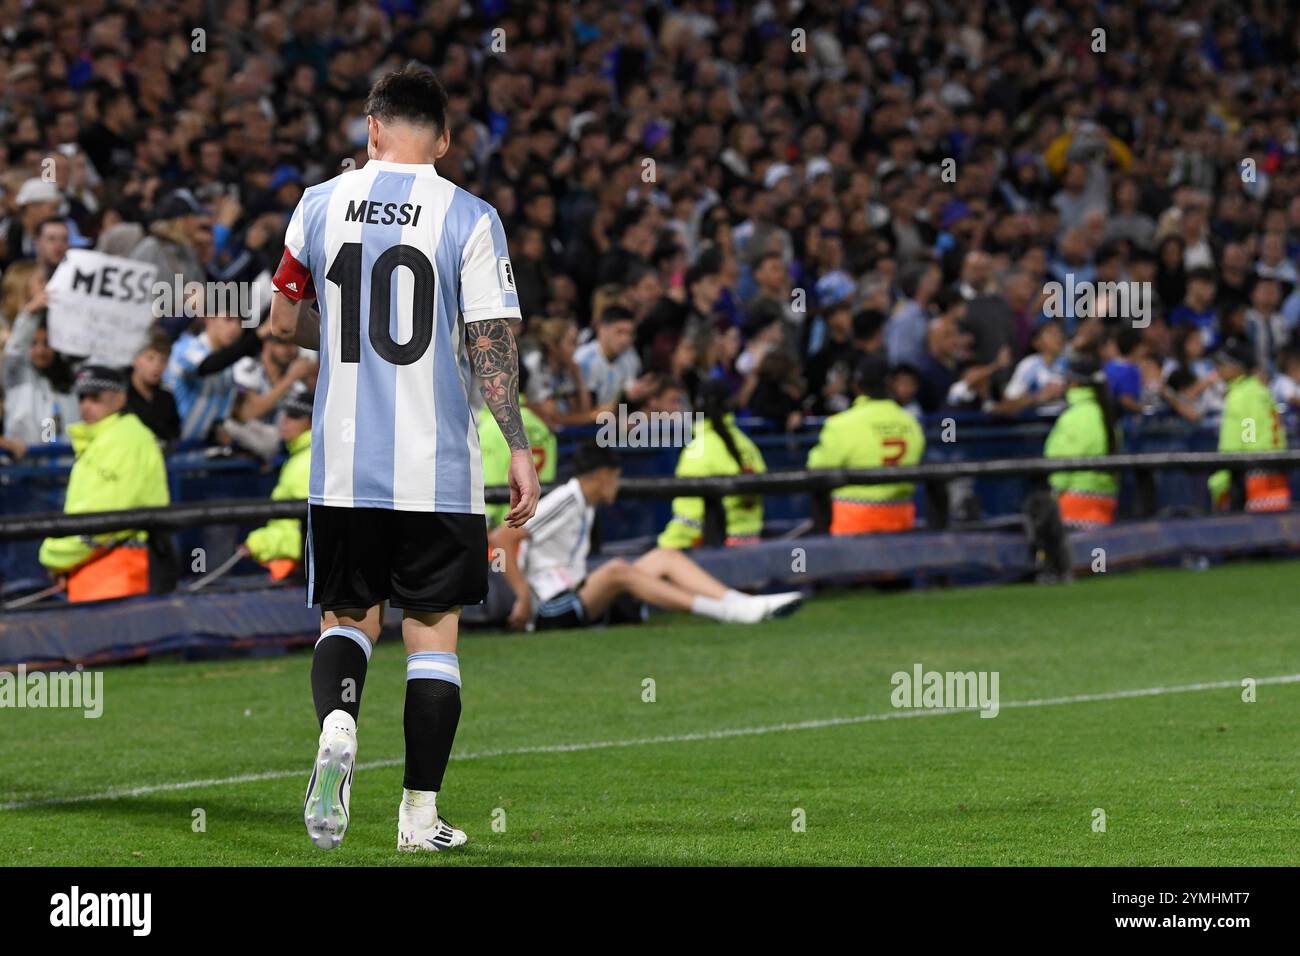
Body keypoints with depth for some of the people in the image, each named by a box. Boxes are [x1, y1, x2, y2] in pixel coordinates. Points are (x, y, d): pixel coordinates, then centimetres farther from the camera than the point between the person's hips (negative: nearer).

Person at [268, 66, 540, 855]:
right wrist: (520, 449, -4)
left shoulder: (321, 204, 3)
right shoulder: (469, 219, -5)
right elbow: (492, 345, -8)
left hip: (343, 465, 2)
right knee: (433, 629, 7)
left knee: (349, 613, 15)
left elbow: (286, 321, 13)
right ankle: (421, 813, 7)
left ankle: (337, 723, -16)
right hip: (436, 467, -2)